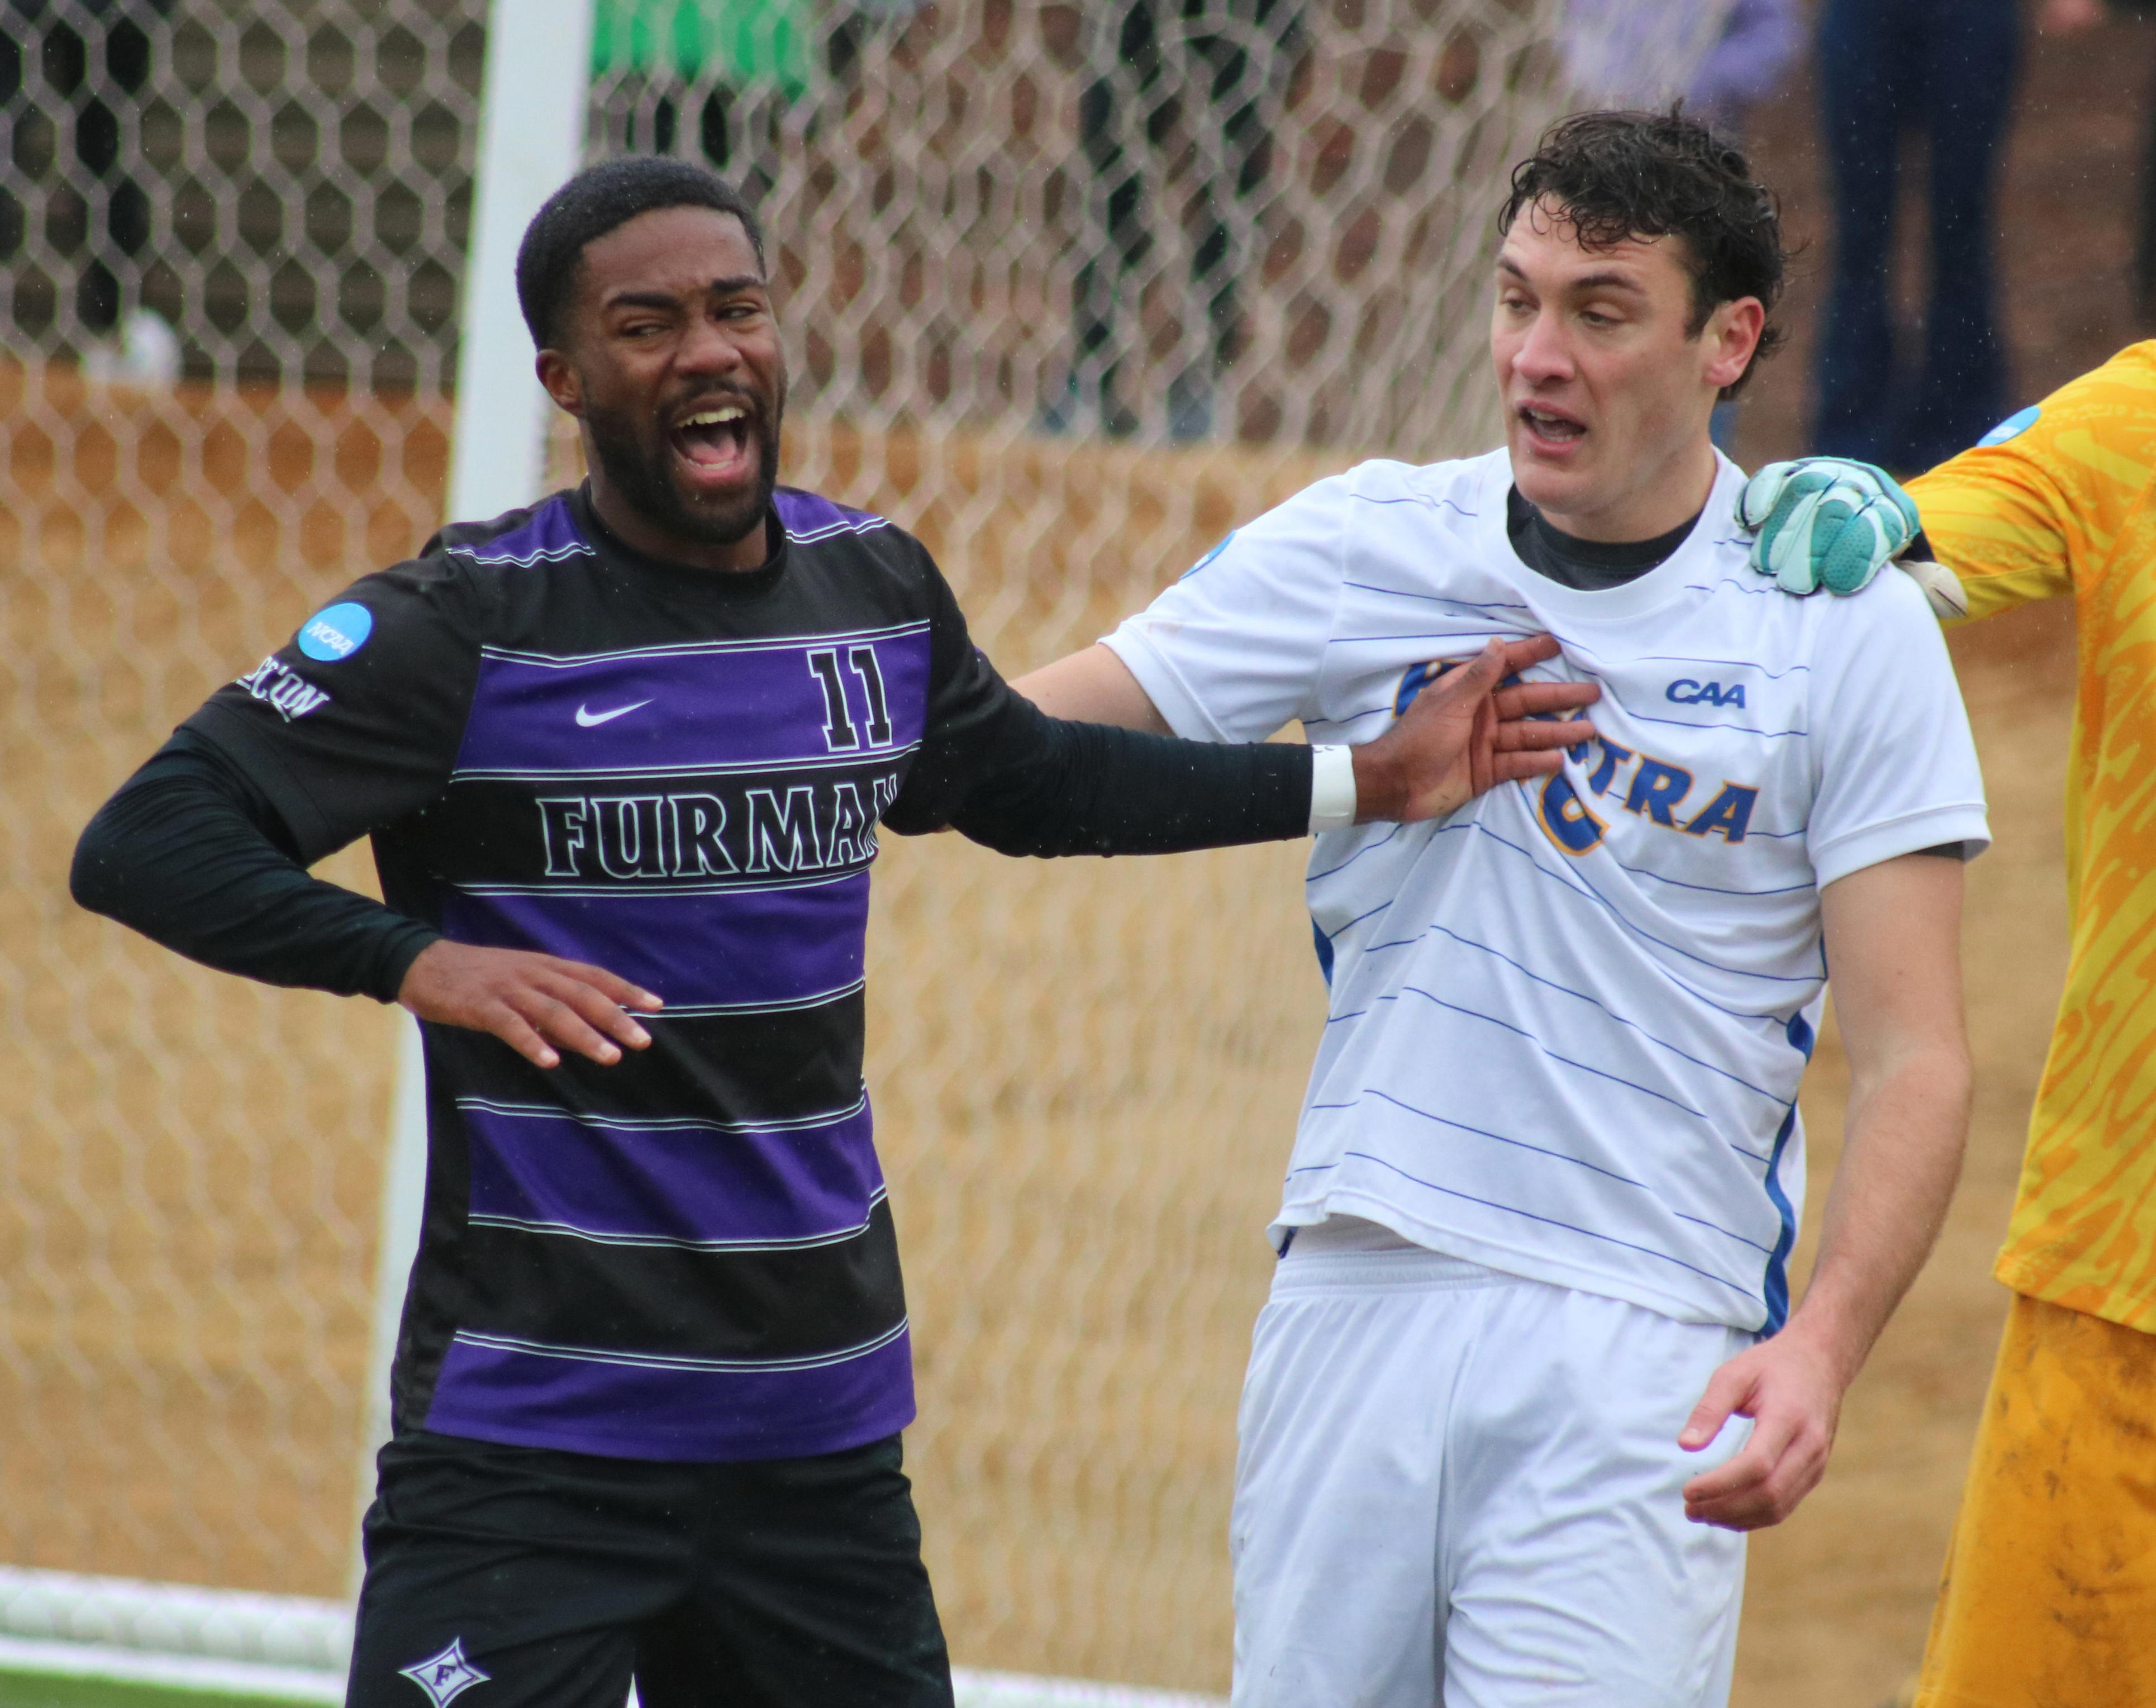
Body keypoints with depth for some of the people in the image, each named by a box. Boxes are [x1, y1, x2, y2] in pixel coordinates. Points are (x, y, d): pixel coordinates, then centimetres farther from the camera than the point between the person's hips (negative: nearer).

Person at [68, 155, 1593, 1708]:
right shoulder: (470, 626, -9)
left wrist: (1366, 783, 26)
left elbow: (1021, 782, 29)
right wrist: (418, 959, -30)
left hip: (824, 1427, 6)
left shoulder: (878, 589, 9)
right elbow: (149, 843, -15)